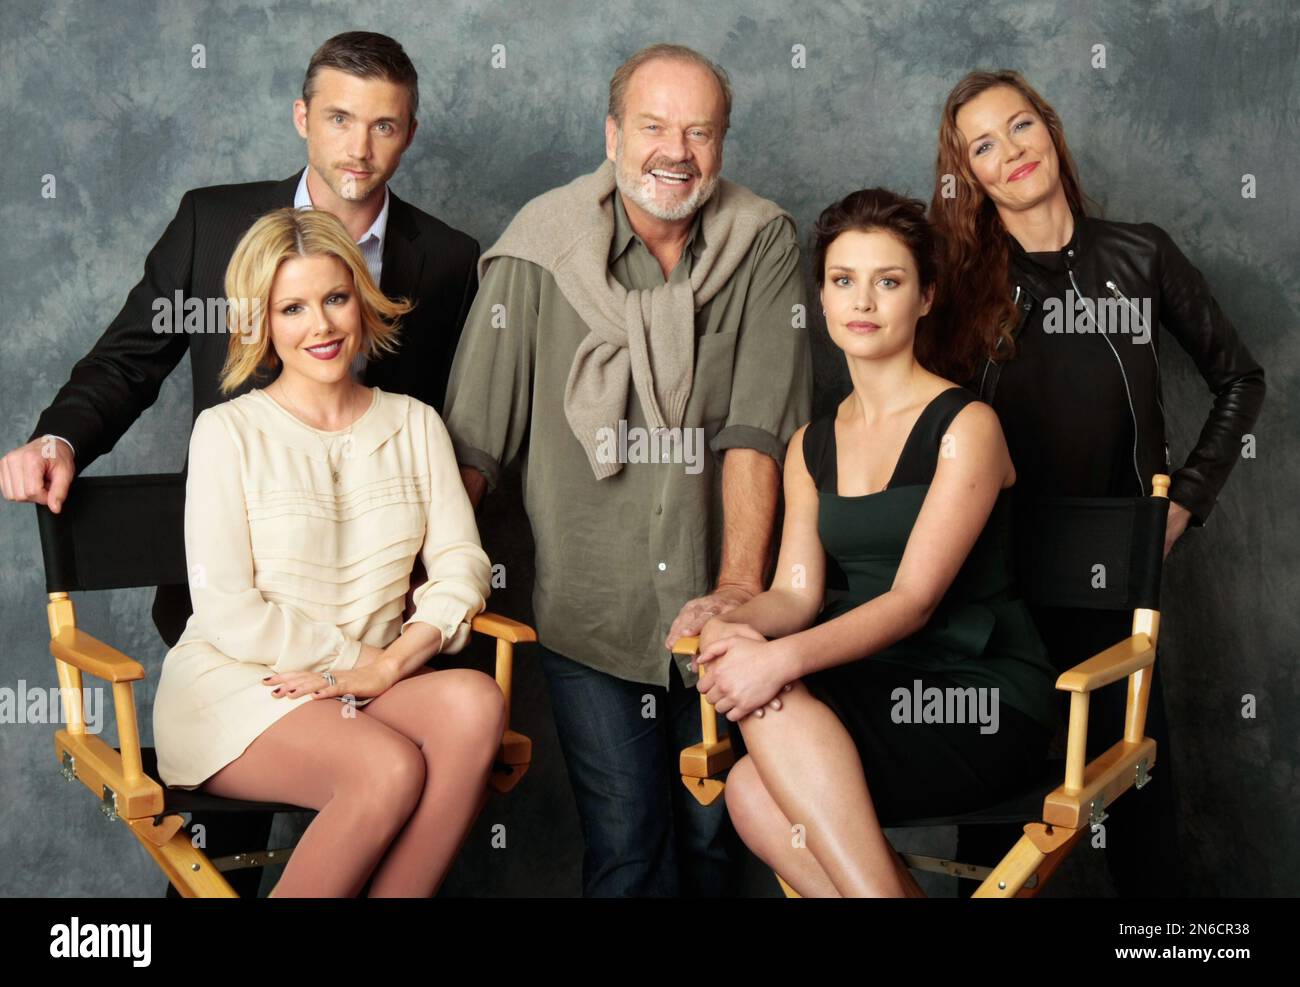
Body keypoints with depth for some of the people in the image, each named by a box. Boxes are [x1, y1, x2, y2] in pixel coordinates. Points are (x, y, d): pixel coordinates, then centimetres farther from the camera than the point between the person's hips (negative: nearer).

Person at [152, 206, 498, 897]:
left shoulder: (414, 424, 13)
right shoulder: (228, 432, 0)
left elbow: (460, 562, 3)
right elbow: (226, 612, -6)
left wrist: (390, 662, -14)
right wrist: (351, 657, -10)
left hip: (376, 685, 4)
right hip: (236, 685, -4)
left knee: (475, 703, -29)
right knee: (390, 769, -32)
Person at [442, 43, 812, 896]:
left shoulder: (764, 242, -3)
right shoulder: (543, 245, -5)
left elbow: (758, 425, -11)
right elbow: (476, 437, -4)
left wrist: (739, 584, -20)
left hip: (716, 611, 1)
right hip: (589, 610, -1)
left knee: (716, 834, 11)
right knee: (626, 842, -1)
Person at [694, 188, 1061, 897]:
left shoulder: (966, 426, -6)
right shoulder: (811, 447, 15)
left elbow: (914, 599, -15)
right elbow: (794, 591, 4)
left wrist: (785, 660, -29)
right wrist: (730, 627, -20)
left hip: (984, 702, -5)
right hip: (874, 689, 5)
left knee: (773, 706, -29)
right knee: (753, 796, -25)